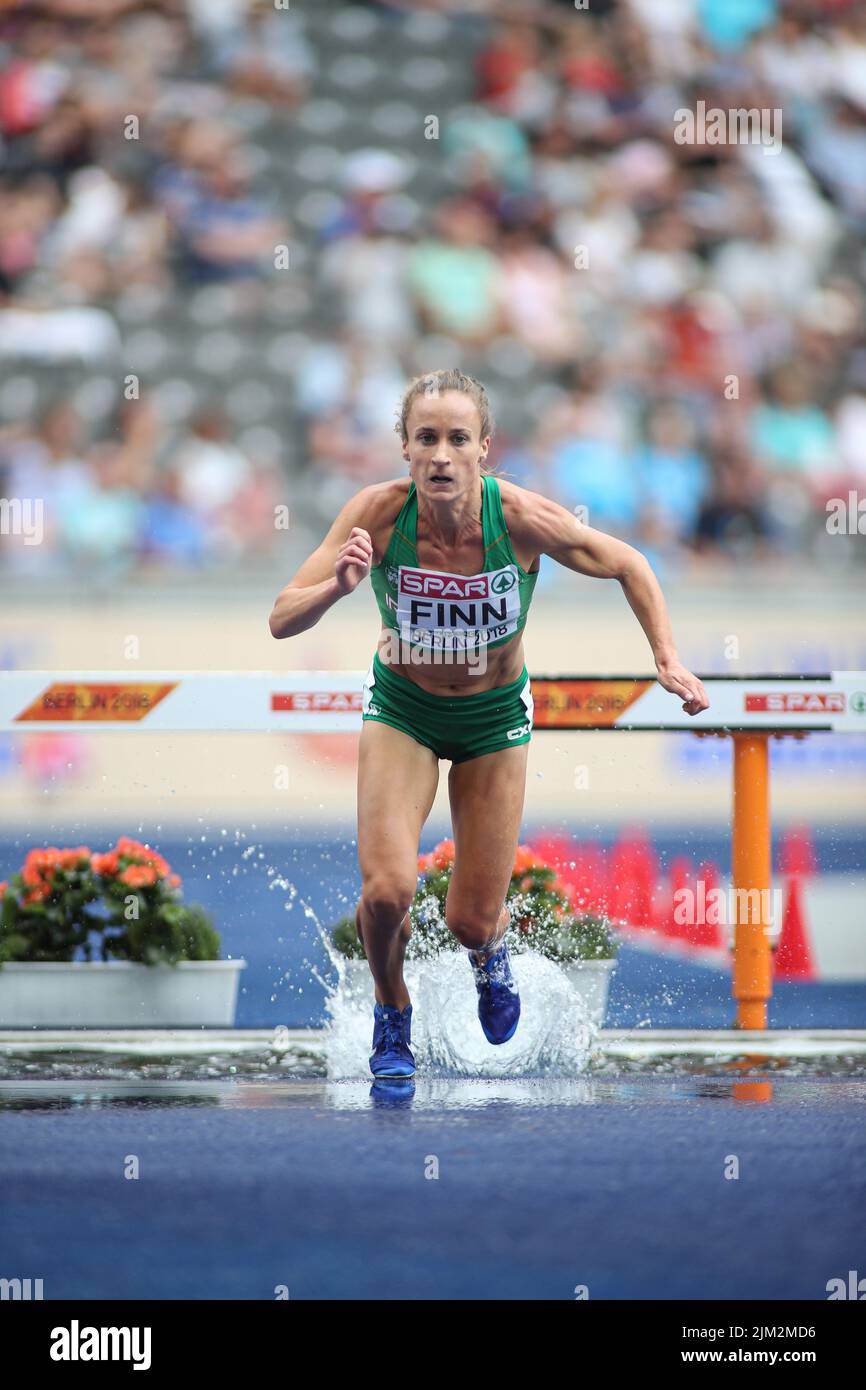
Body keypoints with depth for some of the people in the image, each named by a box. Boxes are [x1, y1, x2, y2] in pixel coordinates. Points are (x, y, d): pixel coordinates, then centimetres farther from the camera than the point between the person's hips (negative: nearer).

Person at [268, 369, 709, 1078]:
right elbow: (282, 620, -25)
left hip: (494, 719, 0)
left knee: (471, 920, 1)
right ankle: (392, 1014, 14)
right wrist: (338, 586, -45)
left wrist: (669, 660, -13)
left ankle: (491, 949, 42)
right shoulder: (378, 512, -26)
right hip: (401, 709, 0)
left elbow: (628, 566, -7)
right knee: (387, 890, -20)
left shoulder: (522, 518, -26)